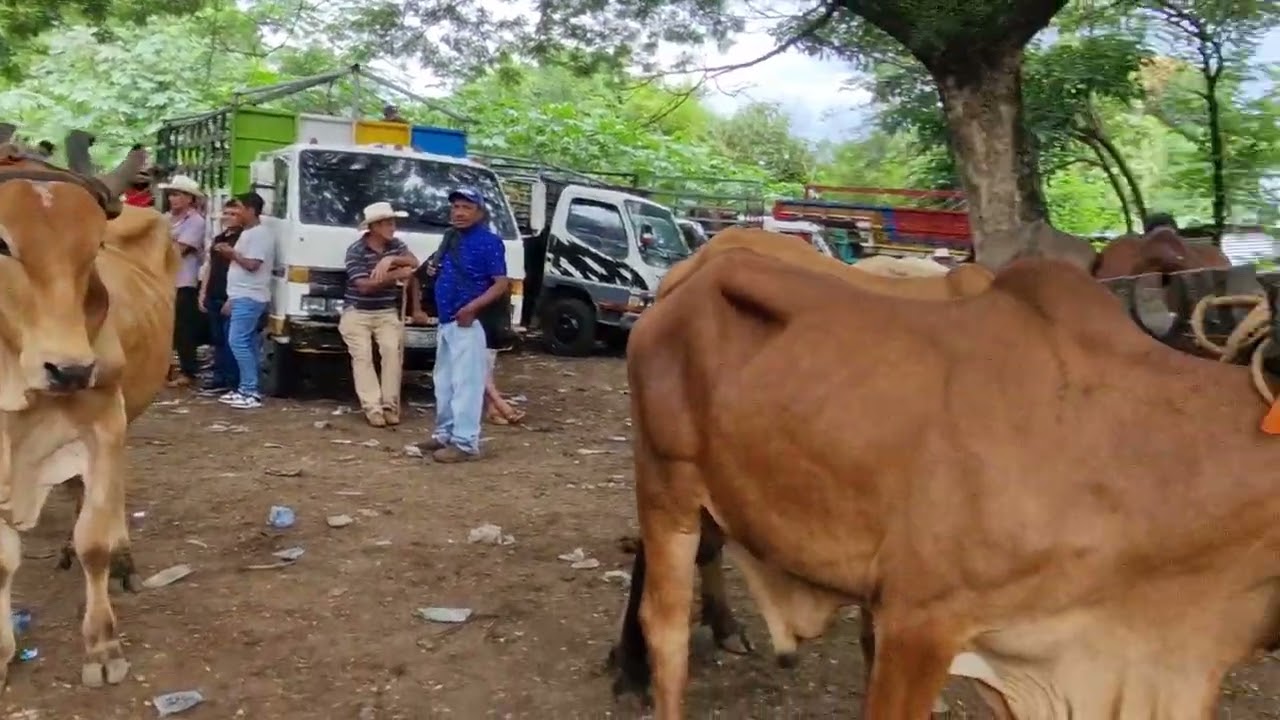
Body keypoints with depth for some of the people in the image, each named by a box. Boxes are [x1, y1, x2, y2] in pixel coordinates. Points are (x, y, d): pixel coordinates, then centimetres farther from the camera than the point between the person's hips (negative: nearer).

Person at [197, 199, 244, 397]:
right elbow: (209, 266, 22)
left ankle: (231, 382, -2)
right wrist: (203, 293, 16)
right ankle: (218, 378, 18)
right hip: (213, 297, 8)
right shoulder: (218, 239, 19)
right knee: (217, 340, 12)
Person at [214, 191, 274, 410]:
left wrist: (232, 253, -9)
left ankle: (251, 392, -10)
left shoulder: (260, 234, -14)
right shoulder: (247, 233, 18)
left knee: (238, 342, -12)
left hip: (249, 298, -10)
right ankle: (246, 389, 14)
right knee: (247, 344, 10)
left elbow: (252, 265, -21)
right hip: (242, 297, 10)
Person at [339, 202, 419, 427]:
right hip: (357, 313, -3)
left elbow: (414, 263, -11)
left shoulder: (396, 245, 6)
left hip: (387, 313, 3)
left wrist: (390, 260, -26)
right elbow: (364, 285, -18)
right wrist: (395, 275, -20)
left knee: (392, 350, -15)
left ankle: (390, 405, -11)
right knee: (362, 355, -14)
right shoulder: (355, 251, -10)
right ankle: (373, 408, -16)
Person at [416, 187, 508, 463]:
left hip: (468, 323, -10)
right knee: (444, 382, 17)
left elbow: (501, 284, -17)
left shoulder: (488, 241, -12)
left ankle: (465, 443, -6)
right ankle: (445, 434, 29)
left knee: (466, 383, -9)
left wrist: (472, 307, -28)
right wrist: (433, 268, 5)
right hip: (445, 322, 10)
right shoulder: (450, 237, 14)